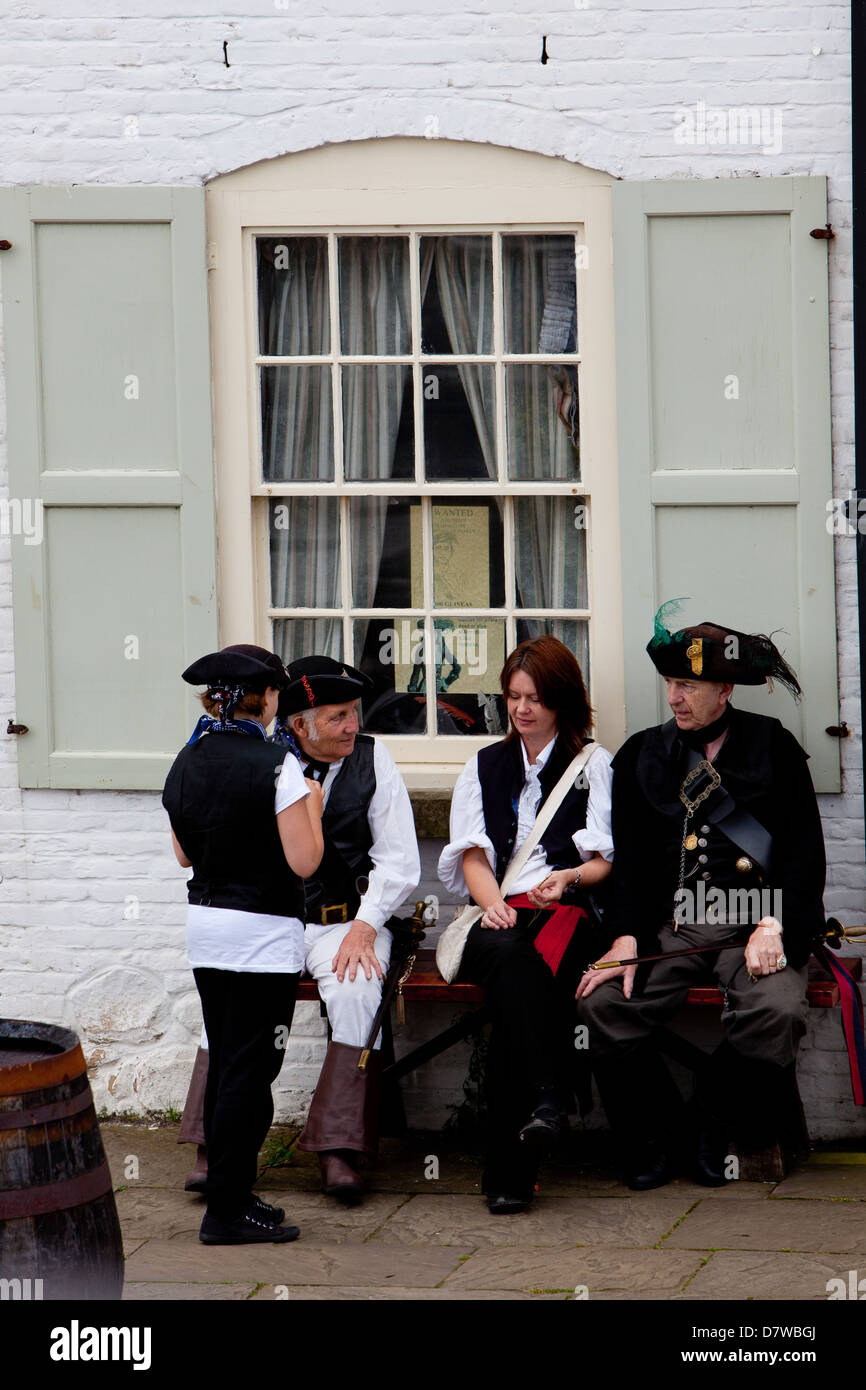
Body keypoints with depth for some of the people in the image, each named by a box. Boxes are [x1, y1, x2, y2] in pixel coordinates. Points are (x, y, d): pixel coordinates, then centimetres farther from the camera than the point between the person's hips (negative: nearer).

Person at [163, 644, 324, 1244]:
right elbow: (304, 861, -15)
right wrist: (312, 808, 1)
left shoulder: (185, 763, 5)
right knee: (249, 1071, -2)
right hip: (264, 933, -7)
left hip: (205, 926, 7)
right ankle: (228, 1211, -1)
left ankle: (230, 1194, 20)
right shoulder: (275, 765, -15)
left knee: (225, 1066, 15)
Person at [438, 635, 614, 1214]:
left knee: (516, 970, -36)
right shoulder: (485, 766, 24)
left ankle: (510, 1167, -40)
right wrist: (493, 902, -9)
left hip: (564, 913, -2)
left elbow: (606, 862, 9)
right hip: (500, 916, 2)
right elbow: (473, 856, 12)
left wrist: (569, 879, -13)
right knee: (509, 957, -37)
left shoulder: (595, 765, 18)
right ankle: (547, 1098, -48)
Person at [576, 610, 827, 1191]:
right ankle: (653, 1134, -4)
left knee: (776, 1009, -32)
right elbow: (629, 857, 10)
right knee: (603, 1002, -24)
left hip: (755, 923, -2)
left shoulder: (774, 748, 9)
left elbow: (804, 851, 3)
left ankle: (715, 1123, -7)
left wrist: (775, 927, -13)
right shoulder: (642, 755, 16)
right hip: (670, 925, 2)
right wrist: (626, 939, -6)